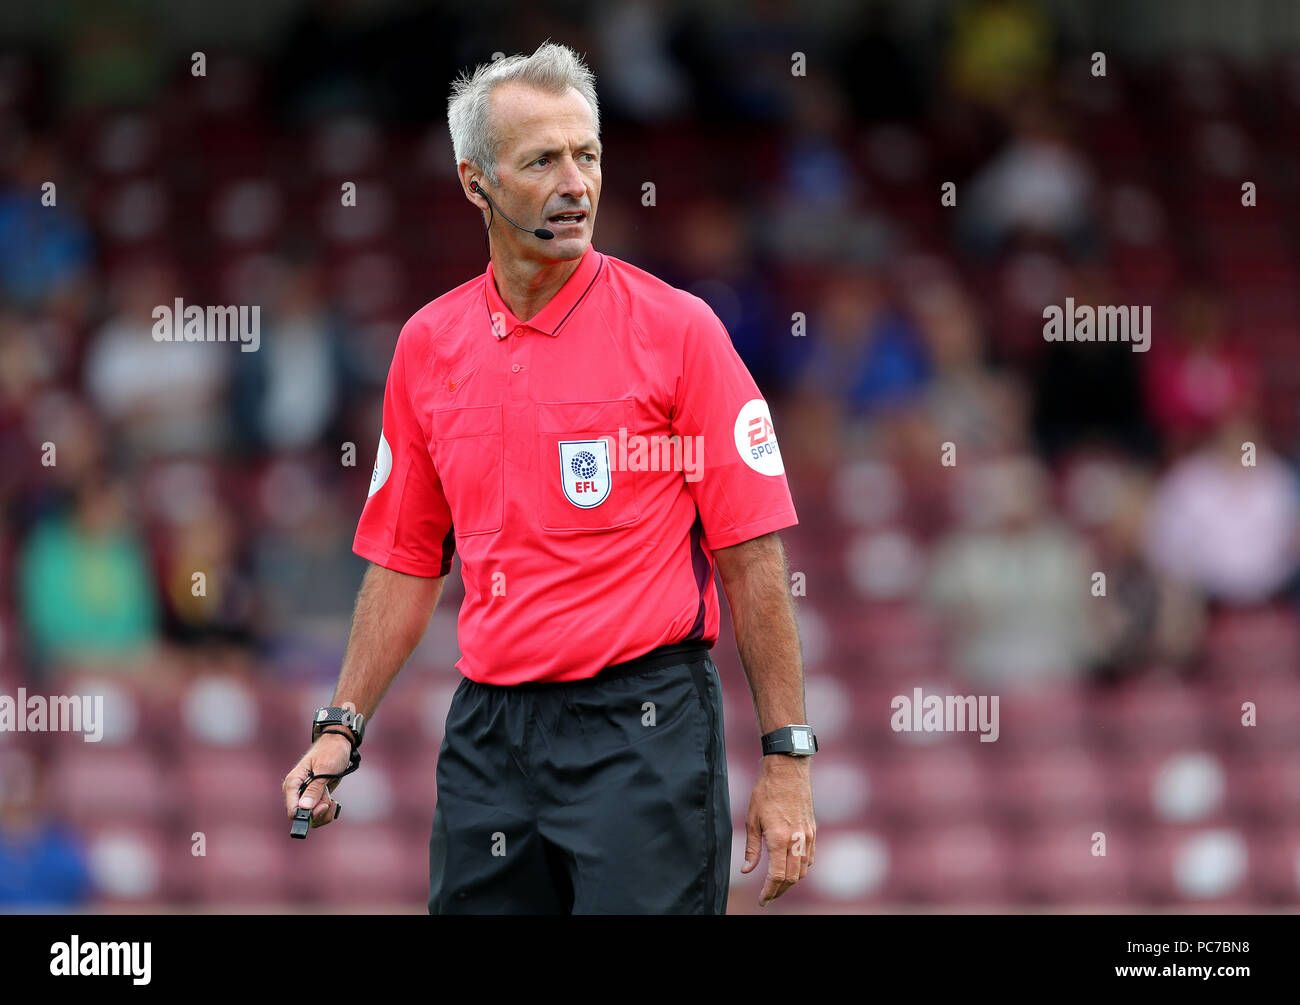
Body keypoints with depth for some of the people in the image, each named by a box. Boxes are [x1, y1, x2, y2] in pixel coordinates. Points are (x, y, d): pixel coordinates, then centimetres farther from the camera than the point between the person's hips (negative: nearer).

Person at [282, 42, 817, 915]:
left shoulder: (677, 328, -5)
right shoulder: (429, 345, 9)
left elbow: (751, 554, -6)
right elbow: (407, 560, 16)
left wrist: (786, 757, -10)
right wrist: (342, 727, 8)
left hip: (643, 729, -4)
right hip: (488, 734, 4)